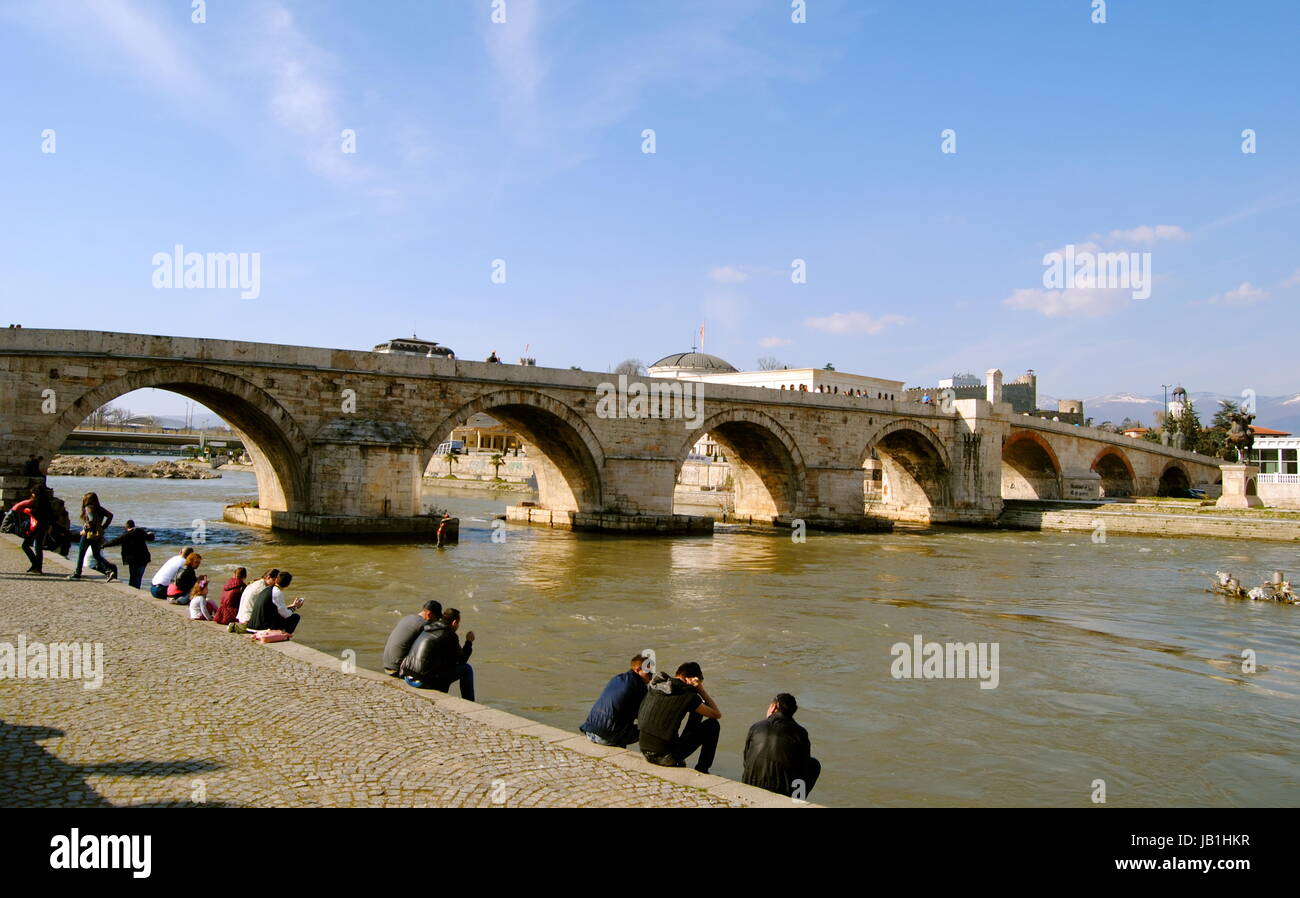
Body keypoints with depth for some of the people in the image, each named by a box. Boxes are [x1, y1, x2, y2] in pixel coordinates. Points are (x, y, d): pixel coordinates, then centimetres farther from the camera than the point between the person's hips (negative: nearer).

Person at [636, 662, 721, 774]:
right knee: (713, 724, 8)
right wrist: (701, 689, 3)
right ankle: (702, 770, 17)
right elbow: (717, 714, -1)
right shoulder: (688, 695, -12)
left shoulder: (654, 685, 4)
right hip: (666, 757, -6)